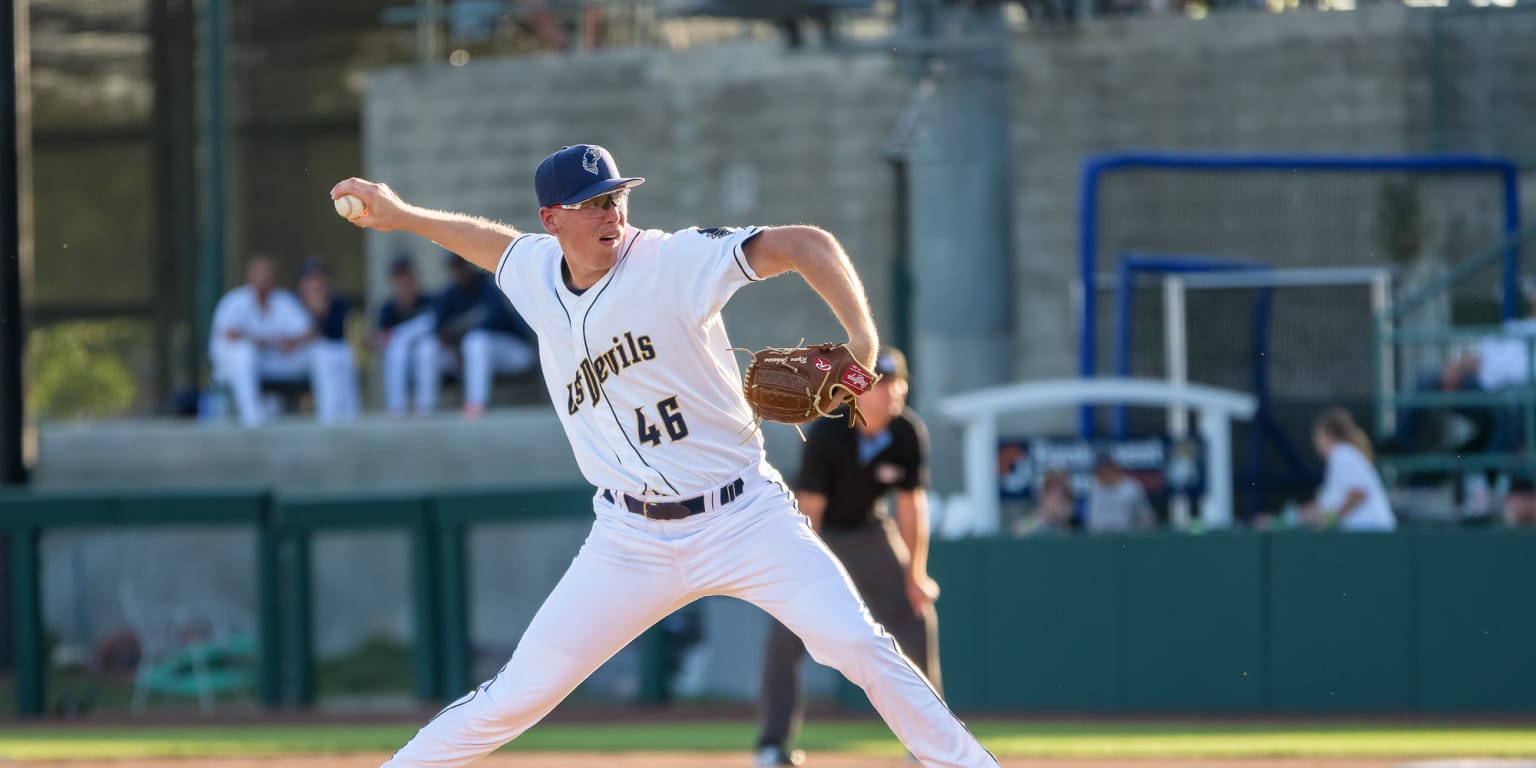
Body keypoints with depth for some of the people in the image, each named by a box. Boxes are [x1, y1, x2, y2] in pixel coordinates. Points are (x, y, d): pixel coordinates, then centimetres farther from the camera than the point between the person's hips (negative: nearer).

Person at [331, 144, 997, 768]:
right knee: (520, 693, -1)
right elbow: (495, 243, 29)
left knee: (859, 647, -17)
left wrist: (863, 342, -32)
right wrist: (403, 216, 26)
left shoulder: (673, 261, -13)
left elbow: (807, 245, -20)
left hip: (743, 518, -3)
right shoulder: (538, 274, 3)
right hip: (633, 543, 3)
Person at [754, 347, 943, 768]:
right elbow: (808, 508, -29)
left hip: (868, 529, 4)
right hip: (817, 530, -4)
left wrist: (915, 574, -10)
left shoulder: (909, 433, -18)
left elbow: (911, 505, -10)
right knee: (787, 633, -16)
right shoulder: (827, 434, -29)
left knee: (916, 615, 1)